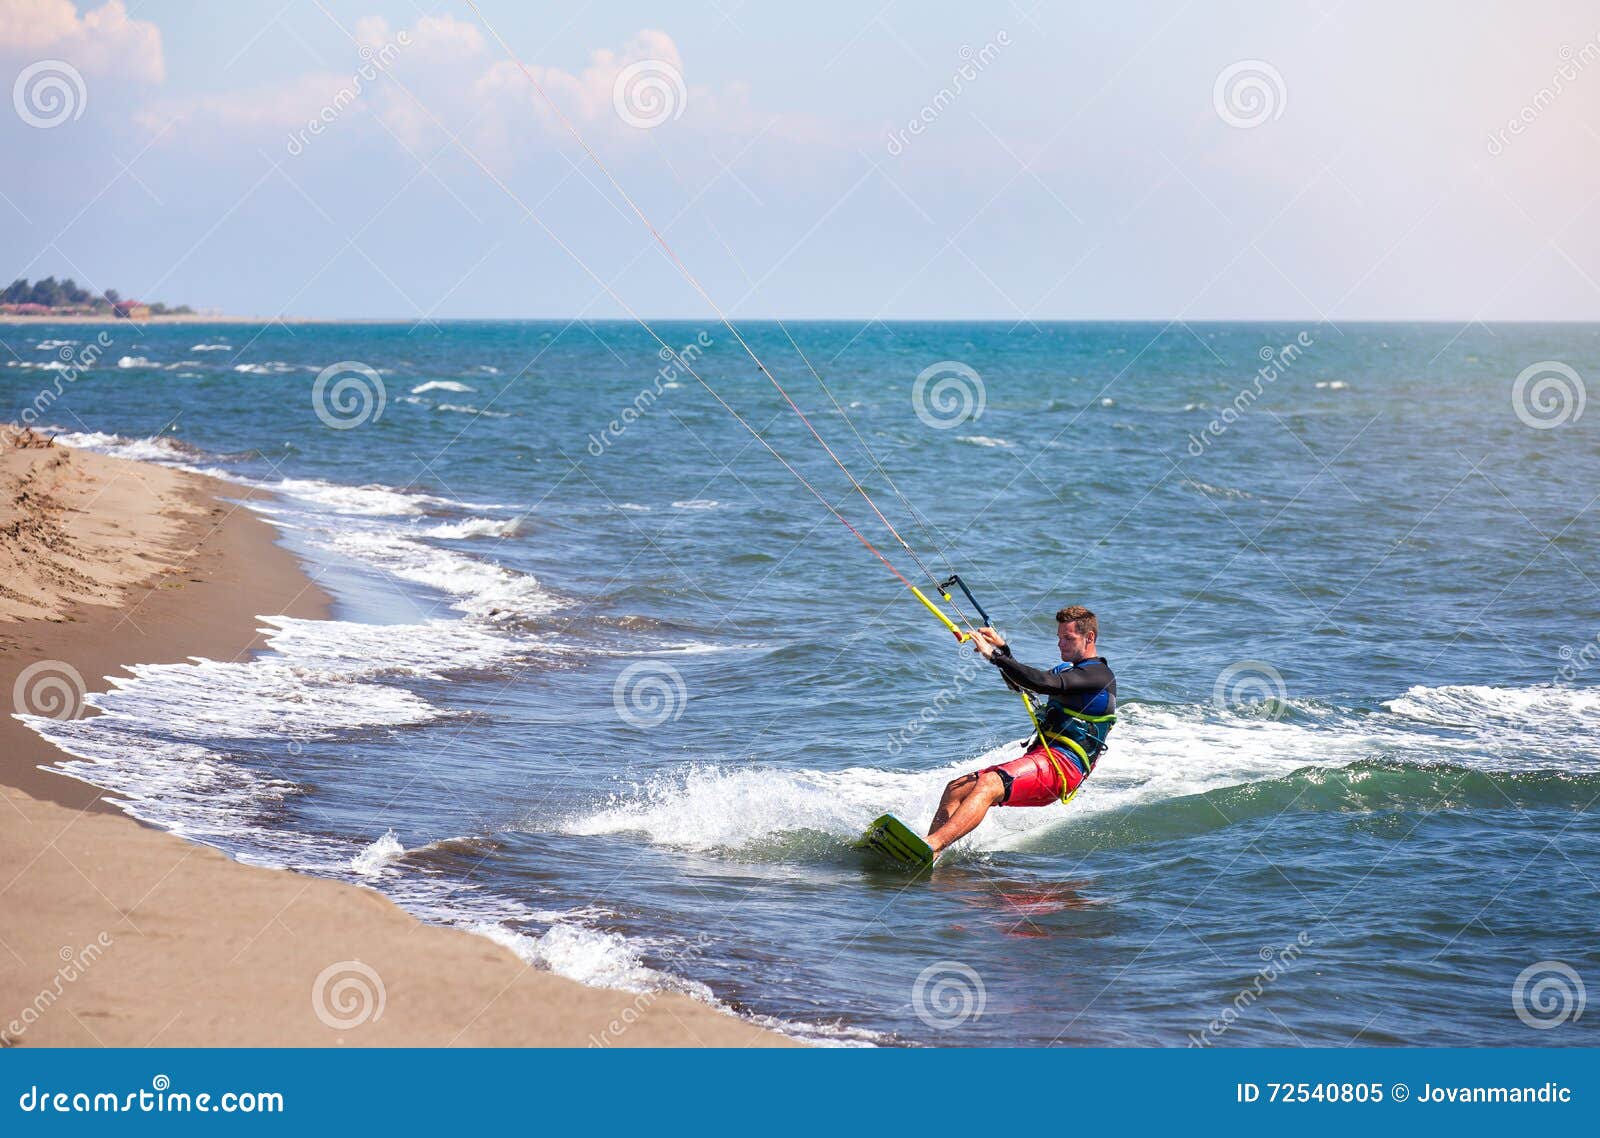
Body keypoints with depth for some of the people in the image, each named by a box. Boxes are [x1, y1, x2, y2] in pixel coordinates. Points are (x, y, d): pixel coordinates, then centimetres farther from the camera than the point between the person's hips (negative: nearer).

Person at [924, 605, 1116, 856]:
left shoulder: (1099, 674, -6)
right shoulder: (1069, 670, 26)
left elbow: (1043, 683, -20)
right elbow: (1019, 684, 30)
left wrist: (994, 656, -18)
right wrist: (1003, 649, 13)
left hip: (1061, 764, -10)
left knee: (988, 785, -33)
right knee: (956, 789, -2)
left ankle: (930, 846, -49)